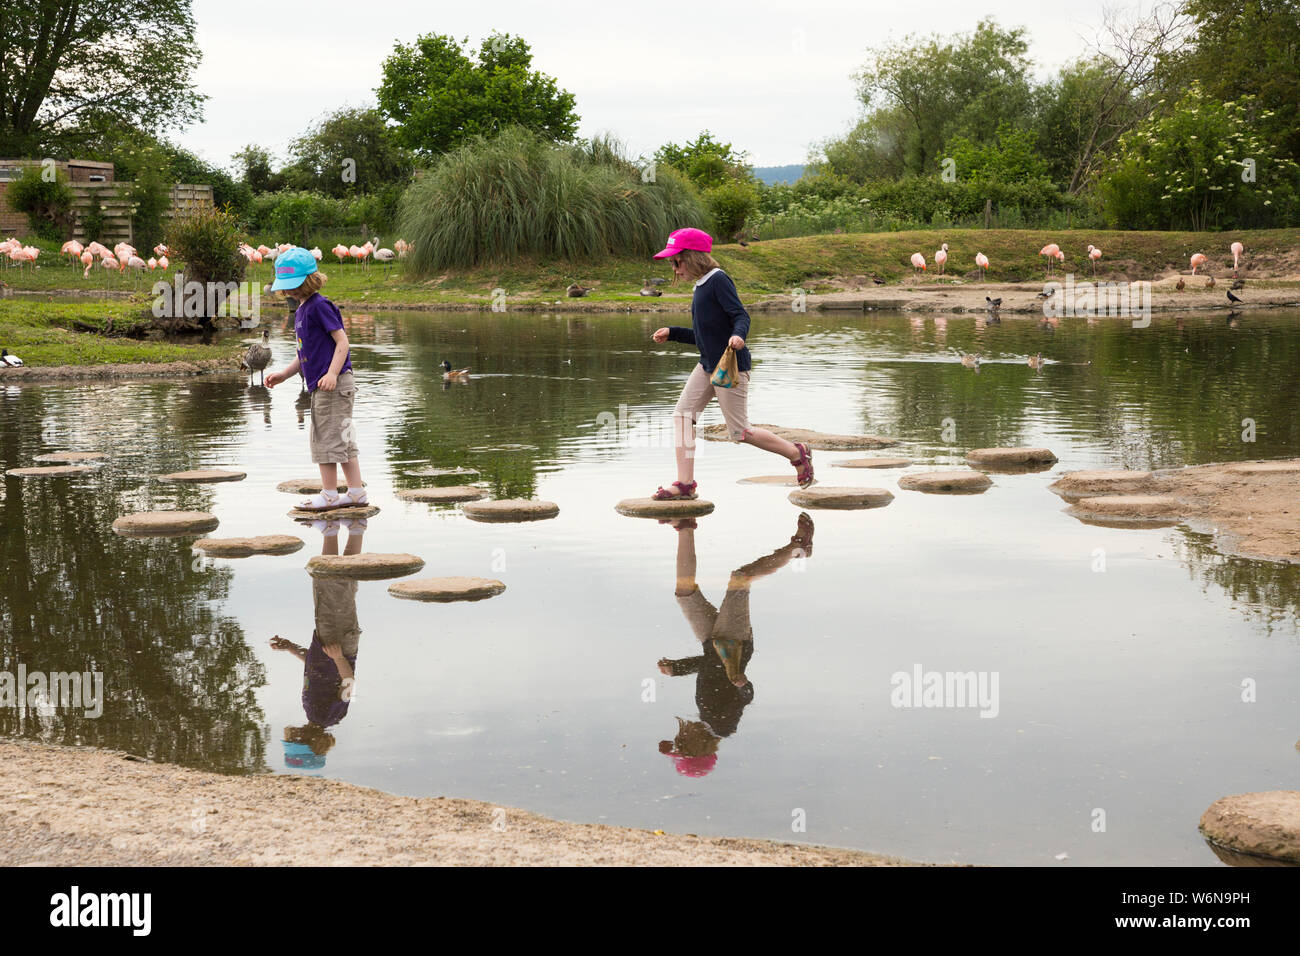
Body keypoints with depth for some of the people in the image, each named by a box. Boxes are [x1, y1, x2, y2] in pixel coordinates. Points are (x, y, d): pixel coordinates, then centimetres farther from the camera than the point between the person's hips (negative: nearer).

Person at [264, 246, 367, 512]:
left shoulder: (320, 306, -12)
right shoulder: (301, 310, 17)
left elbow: (342, 341, -17)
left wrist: (332, 374, -27)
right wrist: (284, 374, 13)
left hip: (334, 384, -10)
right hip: (319, 386, 10)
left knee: (327, 438, -5)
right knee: (343, 440, 12)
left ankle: (329, 495, 1)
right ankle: (357, 493, 17)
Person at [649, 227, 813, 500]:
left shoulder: (718, 280, -12)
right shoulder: (701, 285, 15)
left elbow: (741, 315, -21)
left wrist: (738, 335, -41)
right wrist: (672, 333, 23)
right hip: (708, 365, 9)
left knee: (739, 432, -4)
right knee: (682, 414, -2)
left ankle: (797, 453, 14)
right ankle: (685, 483, -2)